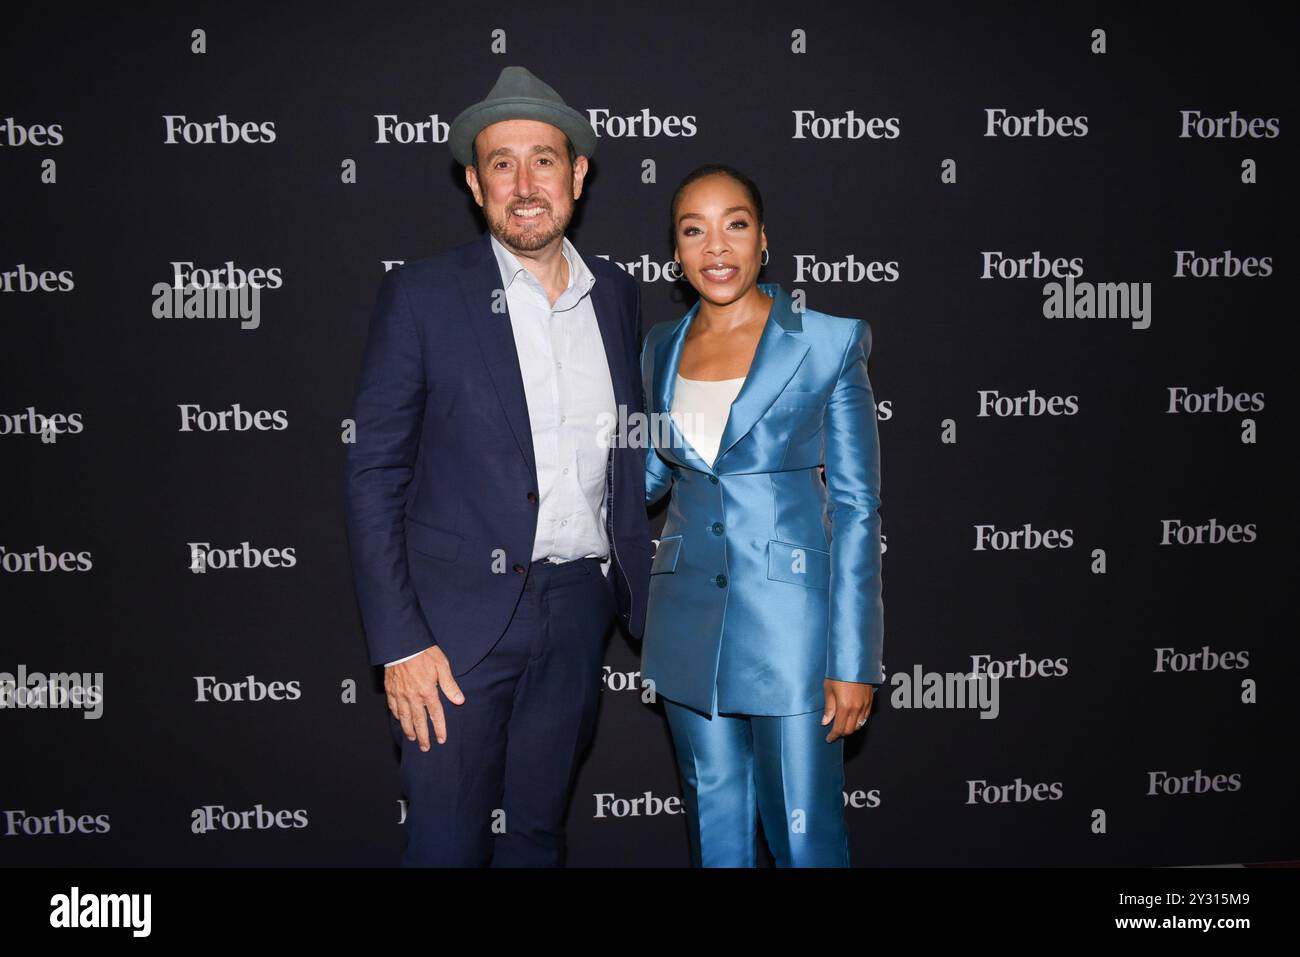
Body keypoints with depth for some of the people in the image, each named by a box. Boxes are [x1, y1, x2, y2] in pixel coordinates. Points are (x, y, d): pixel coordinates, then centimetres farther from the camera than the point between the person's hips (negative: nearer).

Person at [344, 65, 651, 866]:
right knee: (448, 845, 4)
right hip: (463, 618, -4)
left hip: (578, 616, 4)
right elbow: (374, 476, -7)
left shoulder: (618, 296, 8)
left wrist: (644, 597, 9)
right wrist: (400, 644, -13)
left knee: (538, 835, 16)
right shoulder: (421, 296, -6)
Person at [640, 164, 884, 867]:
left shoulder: (829, 342, -6)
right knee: (714, 823, 17)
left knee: (804, 834, 5)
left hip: (787, 622, -4)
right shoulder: (663, 347, 7)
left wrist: (854, 661, -10)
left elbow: (856, 505, -7)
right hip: (689, 621, 4)